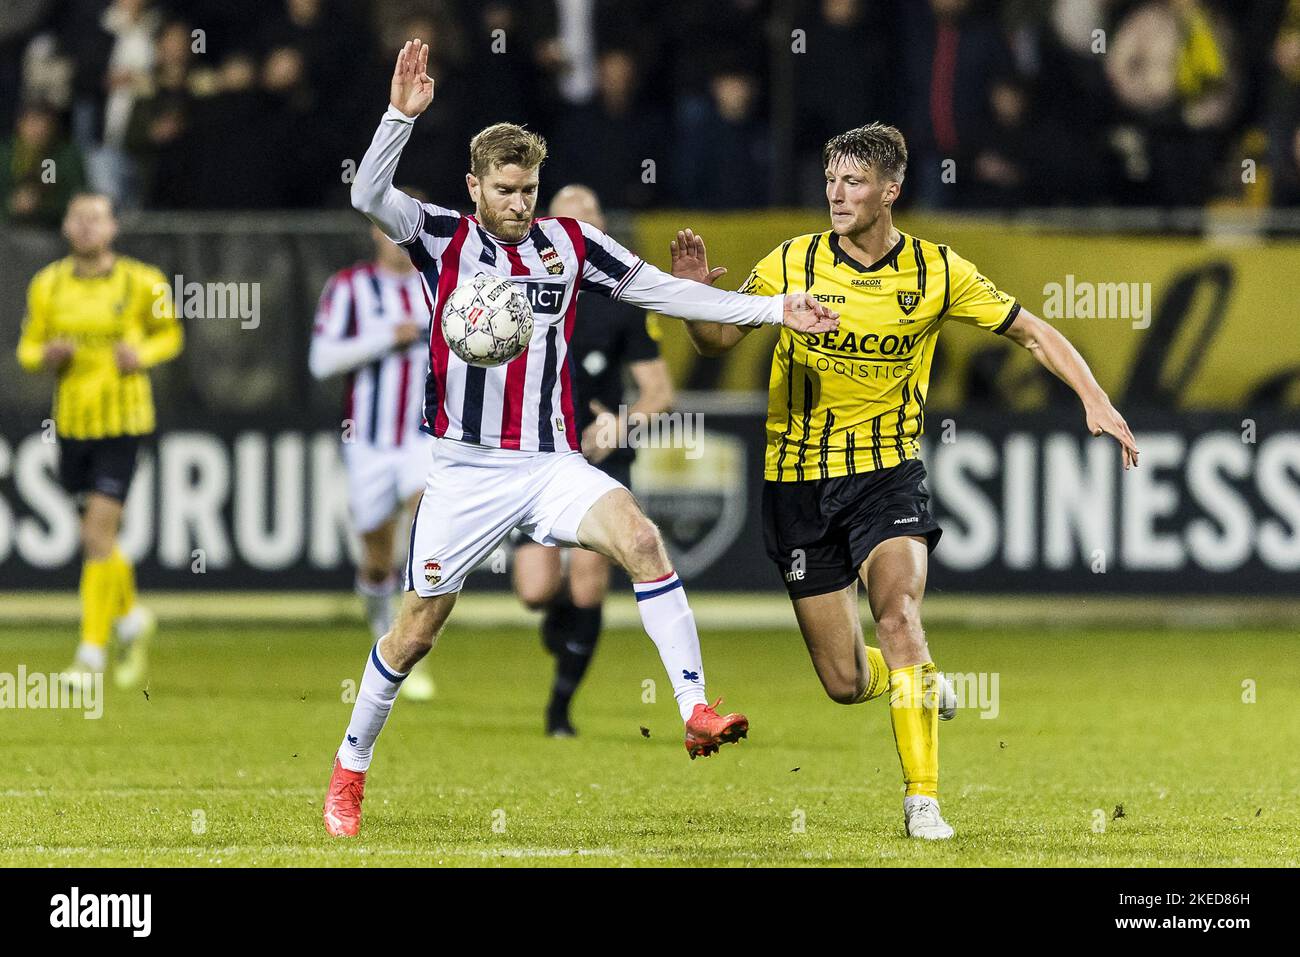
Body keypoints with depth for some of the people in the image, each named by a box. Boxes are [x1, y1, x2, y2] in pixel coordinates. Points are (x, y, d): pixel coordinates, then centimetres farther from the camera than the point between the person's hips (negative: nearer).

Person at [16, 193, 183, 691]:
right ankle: (130, 617, 36)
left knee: (98, 536, -12)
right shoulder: (47, 285, 4)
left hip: (122, 421, -4)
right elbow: (28, 348, 11)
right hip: (71, 420, 4)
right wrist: (47, 355, -11)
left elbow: (170, 335, 11)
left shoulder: (141, 282, -2)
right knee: (94, 538, 10)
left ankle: (92, 651, -8)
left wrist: (143, 354, -9)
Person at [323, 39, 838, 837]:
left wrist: (774, 310, 0)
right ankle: (351, 766, 23)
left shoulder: (571, 245, 4)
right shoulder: (443, 238, -2)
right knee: (418, 628, 3)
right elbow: (368, 195, -18)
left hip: (551, 464, 1)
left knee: (639, 538, -27)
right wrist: (403, 115, -32)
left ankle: (696, 711, -31)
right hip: (464, 467, -1)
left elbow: (666, 292, 7)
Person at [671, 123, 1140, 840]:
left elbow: (1032, 332, 6)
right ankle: (923, 684, 38)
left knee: (897, 613, -28)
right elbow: (717, 342, 6)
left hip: (887, 471, -1)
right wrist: (694, 294, -15)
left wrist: (1095, 401, -6)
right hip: (798, 478, 1)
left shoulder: (937, 272, -4)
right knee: (846, 683, 0)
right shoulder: (793, 264, -4)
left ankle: (923, 797, -21)